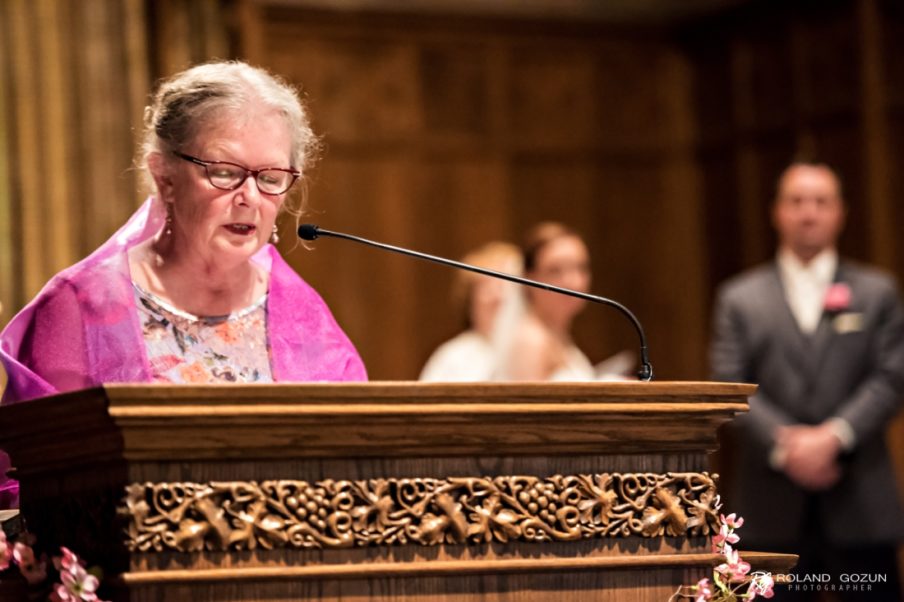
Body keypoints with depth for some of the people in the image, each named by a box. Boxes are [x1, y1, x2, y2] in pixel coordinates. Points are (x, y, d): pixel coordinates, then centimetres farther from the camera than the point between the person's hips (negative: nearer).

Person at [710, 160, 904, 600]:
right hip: (772, 509, 0)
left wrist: (835, 436, -14)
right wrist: (783, 445, -14)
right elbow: (730, 386, 0)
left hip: (859, 502, 0)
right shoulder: (740, 298, 10)